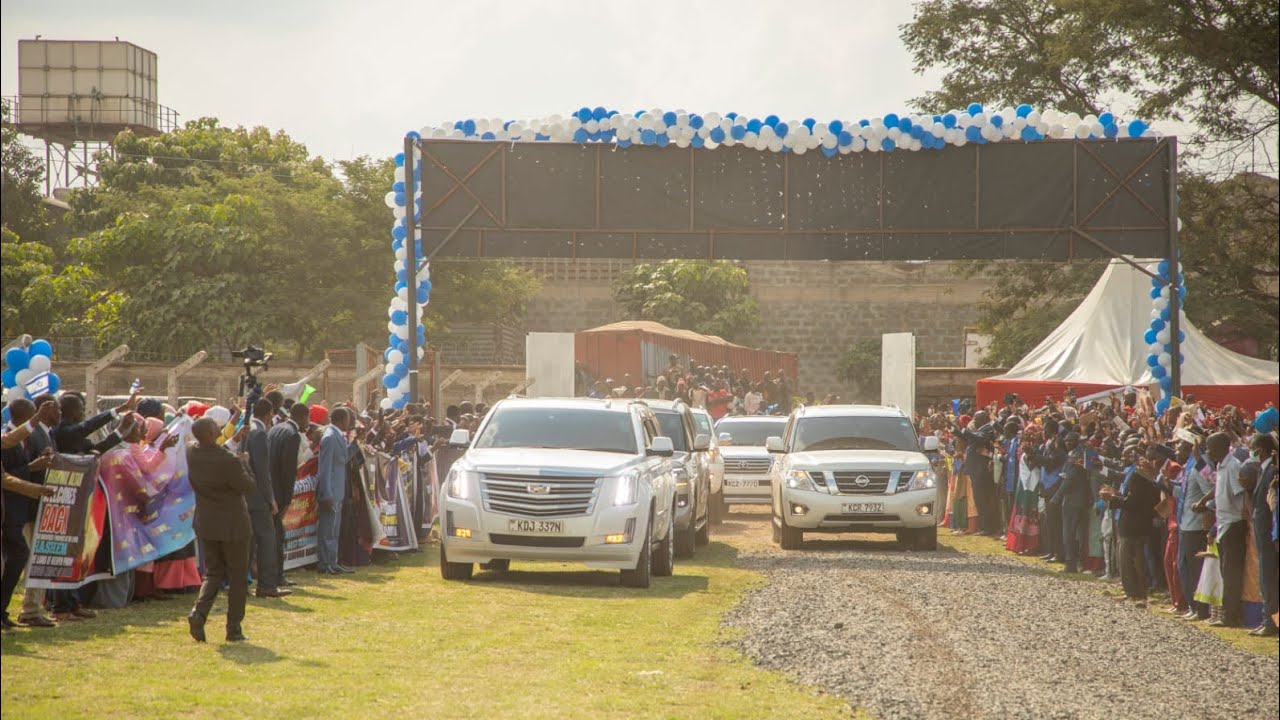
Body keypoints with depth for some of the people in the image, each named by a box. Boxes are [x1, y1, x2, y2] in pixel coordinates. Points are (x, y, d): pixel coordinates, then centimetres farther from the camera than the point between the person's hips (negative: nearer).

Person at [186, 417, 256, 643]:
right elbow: (249, 488, -13)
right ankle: (234, 629, 11)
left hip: (206, 523, 6)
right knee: (237, 576, 8)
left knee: (213, 573, 16)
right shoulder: (228, 461, -26)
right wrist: (243, 463, 0)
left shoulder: (191, 454, -6)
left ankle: (199, 612, -8)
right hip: (232, 525, -6)